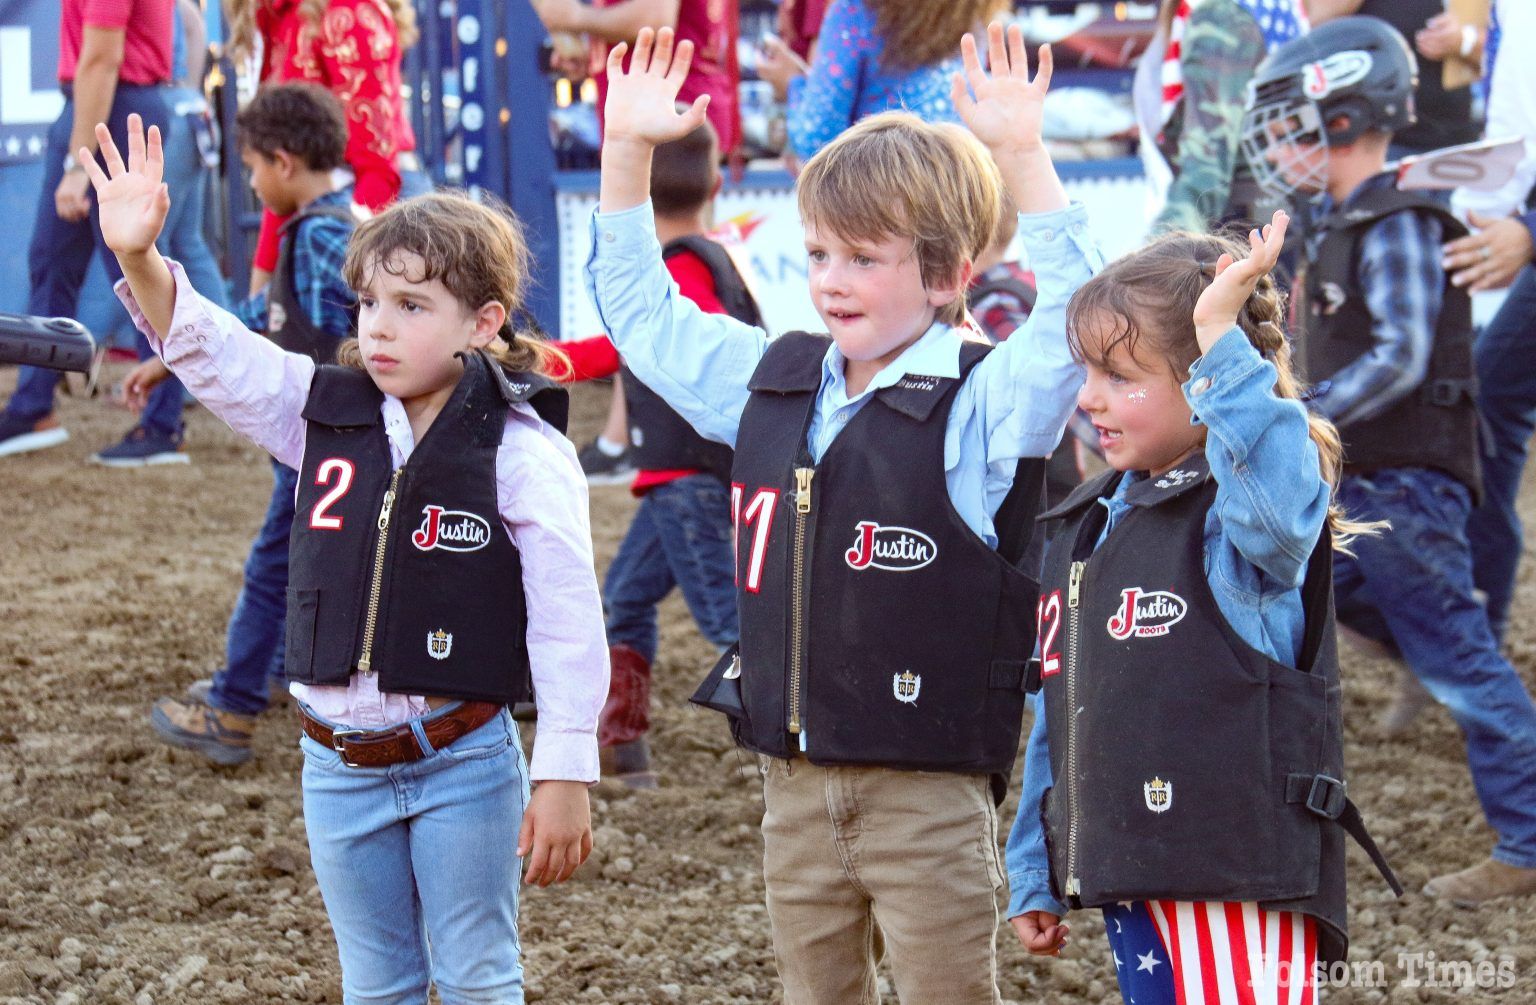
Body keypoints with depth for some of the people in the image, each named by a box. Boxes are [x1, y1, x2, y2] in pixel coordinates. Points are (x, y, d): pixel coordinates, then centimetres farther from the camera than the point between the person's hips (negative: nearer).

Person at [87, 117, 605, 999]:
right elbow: (210, 349, -2)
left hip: (462, 763, -5)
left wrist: (565, 776, -15)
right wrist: (140, 258, -21)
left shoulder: (523, 453, -13)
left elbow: (566, 621, -14)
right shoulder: (327, 414, 2)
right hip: (341, 766, 5)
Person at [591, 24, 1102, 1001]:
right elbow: (642, 312, 18)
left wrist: (1021, 158, -37)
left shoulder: (983, 403, -11)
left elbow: (1073, 318, -28)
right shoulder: (771, 382, 8)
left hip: (929, 798, -6)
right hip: (797, 786, 6)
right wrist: (628, 151, 9)